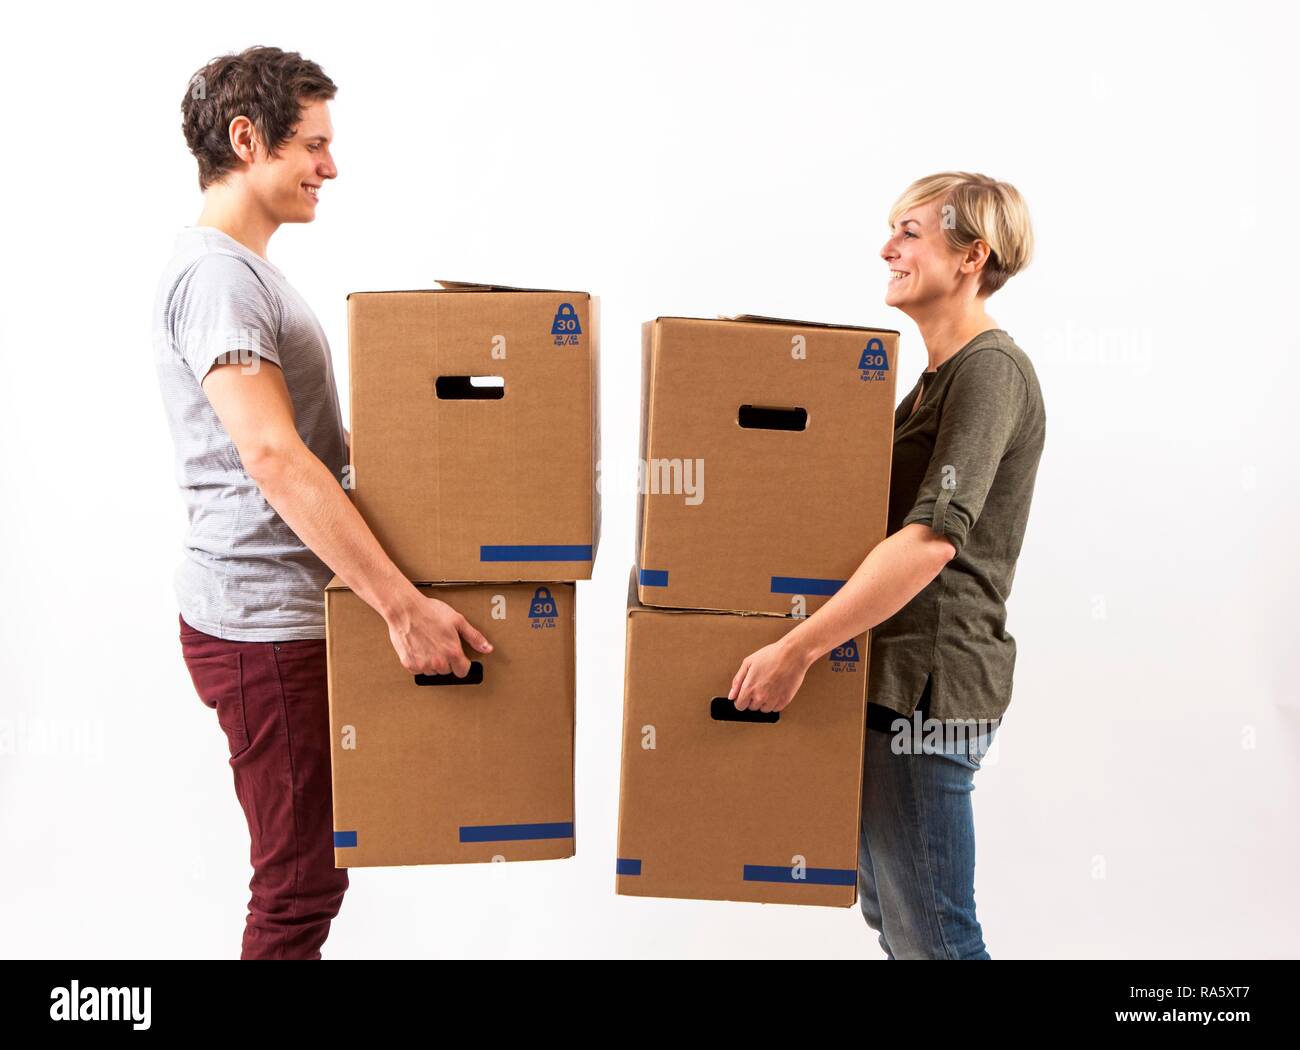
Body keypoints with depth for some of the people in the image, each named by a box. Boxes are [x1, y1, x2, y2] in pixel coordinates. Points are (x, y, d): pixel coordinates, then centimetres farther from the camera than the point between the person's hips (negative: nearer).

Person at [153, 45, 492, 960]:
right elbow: (273, 457, -26)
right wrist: (402, 603, -28)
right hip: (264, 626, -10)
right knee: (300, 883, 2)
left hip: (294, 614, 10)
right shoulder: (214, 274, -16)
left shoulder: (247, 269, 17)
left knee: (315, 866, 21)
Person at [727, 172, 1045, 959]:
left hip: (927, 683, -10)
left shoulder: (992, 370, -14)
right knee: (888, 911, 20)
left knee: (930, 934, 1)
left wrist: (798, 648, -27)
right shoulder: (942, 374, 17)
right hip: (896, 675, 10)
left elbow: (934, 536, -26)